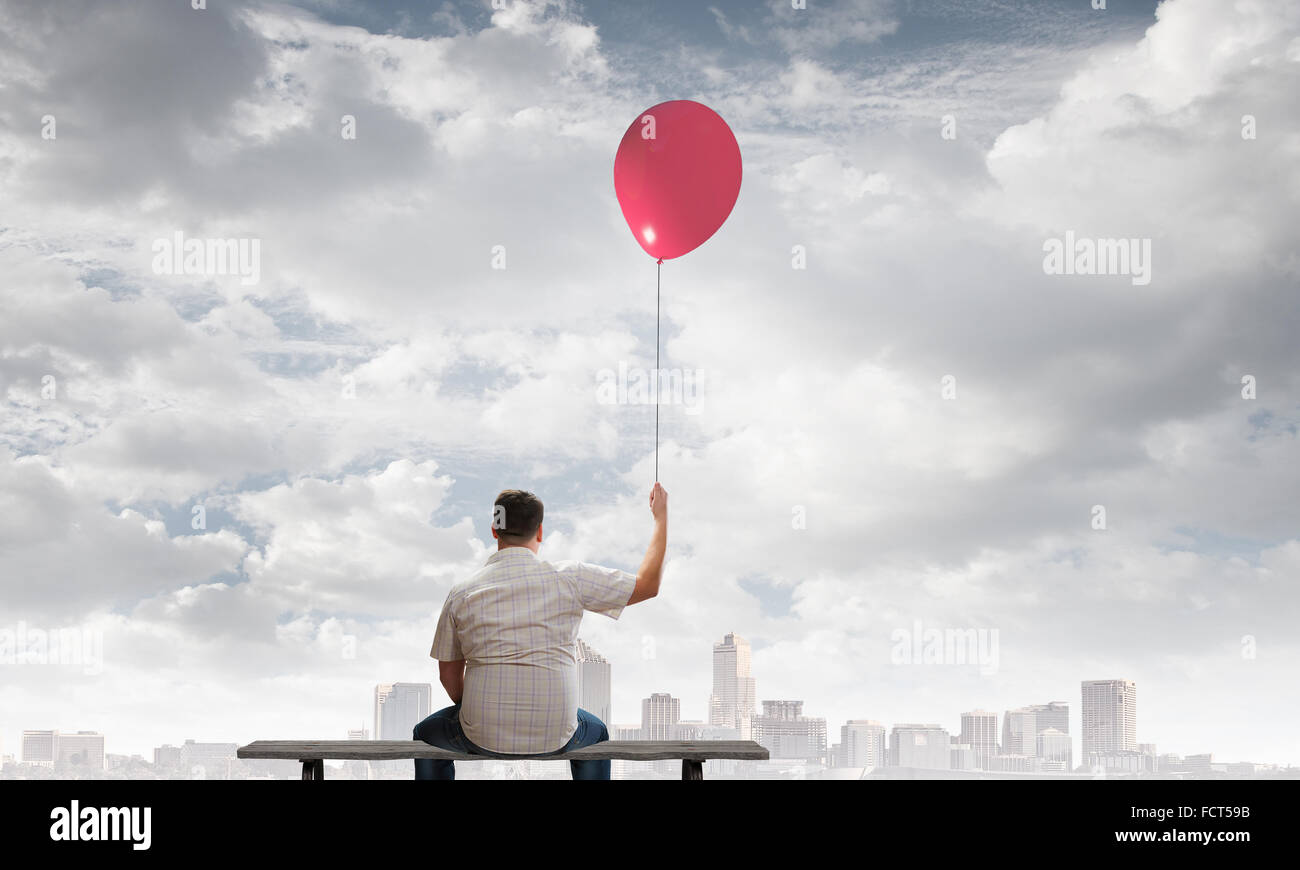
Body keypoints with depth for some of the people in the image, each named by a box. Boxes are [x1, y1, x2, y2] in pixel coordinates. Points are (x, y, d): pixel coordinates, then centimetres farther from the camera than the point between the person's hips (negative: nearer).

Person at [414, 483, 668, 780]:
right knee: (596, 733, 36)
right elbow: (647, 585, 4)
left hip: (483, 737, 0)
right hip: (554, 737, 0)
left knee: (426, 733, 32)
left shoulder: (461, 593, -1)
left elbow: (449, 675, 7)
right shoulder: (569, 578, -6)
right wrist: (661, 516, 16)